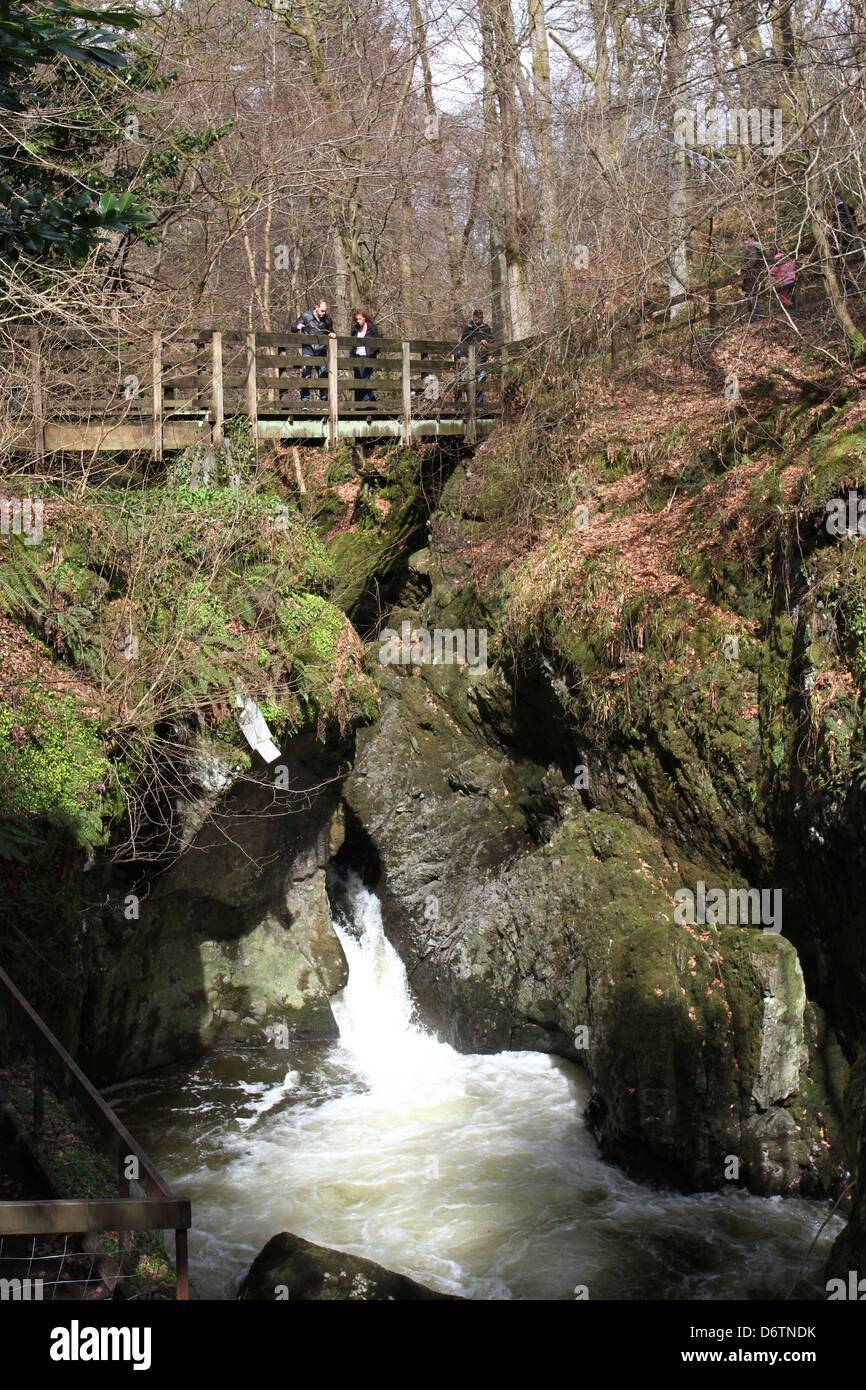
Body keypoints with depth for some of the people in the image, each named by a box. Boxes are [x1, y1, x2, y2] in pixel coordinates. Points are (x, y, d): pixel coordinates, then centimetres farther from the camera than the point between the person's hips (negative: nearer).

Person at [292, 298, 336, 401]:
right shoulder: (306, 315, 0)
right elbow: (293, 328, 5)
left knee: (324, 375, 3)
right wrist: (297, 327, -18)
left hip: (321, 351, 3)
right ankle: (305, 400, -3)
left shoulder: (328, 319, 7)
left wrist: (332, 334, 0)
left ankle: (324, 400, 15)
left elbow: (330, 331, 23)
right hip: (308, 349, -3)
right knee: (306, 375, -9)